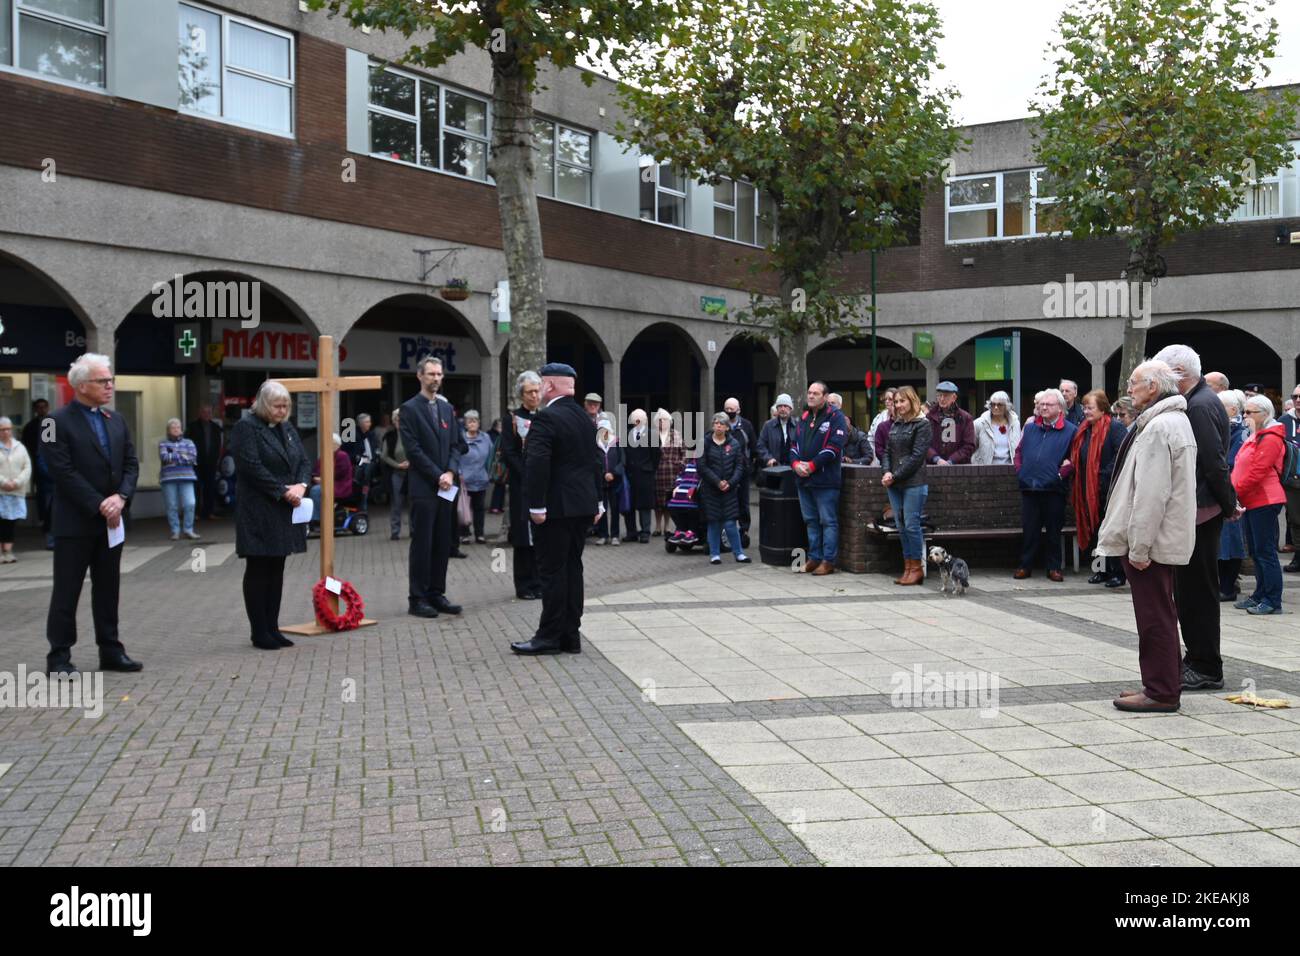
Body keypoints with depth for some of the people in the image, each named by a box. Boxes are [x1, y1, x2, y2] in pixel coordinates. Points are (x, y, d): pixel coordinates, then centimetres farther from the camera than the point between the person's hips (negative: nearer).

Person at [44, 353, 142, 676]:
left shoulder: (116, 420, 11)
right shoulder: (58, 422, -8)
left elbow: (131, 464, 8)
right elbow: (64, 473, -15)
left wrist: (120, 497, -9)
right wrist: (100, 505, -17)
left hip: (112, 520, 6)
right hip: (75, 522, -6)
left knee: (108, 589, 11)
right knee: (66, 591, 2)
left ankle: (110, 651, 18)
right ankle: (59, 656, 9)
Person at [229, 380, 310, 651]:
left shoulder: (287, 428, 14)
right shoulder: (246, 427, -8)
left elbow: (304, 461, 12)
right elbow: (252, 468, -17)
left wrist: (301, 485, -8)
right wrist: (284, 491, -18)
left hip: (284, 512, 7)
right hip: (258, 513, -7)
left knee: (276, 570, 10)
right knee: (258, 571, 1)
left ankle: (272, 628, 17)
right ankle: (259, 632, 7)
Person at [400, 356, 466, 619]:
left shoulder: (447, 407, 15)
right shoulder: (410, 408, -4)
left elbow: (457, 444, 13)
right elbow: (413, 449, -10)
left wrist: (451, 472, -4)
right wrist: (438, 476, -12)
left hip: (446, 485, 6)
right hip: (423, 487, -6)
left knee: (443, 544, 8)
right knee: (422, 544, -2)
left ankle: (436, 594, 15)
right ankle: (417, 598, 5)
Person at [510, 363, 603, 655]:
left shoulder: (547, 418, -14)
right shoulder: (585, 418, 12)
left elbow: (537, 463, -22)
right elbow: (596, 461, 16)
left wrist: (536, 506, -19)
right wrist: (597, 502, 21)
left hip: (556, 507, -8)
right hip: (583, 505, 8)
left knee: (552, 571, -2)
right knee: (572, 567, 12)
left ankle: (549, 637, 3)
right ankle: (570, 636, 16)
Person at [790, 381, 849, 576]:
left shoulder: (835, 417, -5)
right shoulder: (804, 417, 17)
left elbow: (834, 446, -14)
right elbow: (794, 443, 17)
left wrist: (811, 465, -16)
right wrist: (796, 463, -4)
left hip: (825, 479, -7)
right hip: (803, 479, 7)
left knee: (828, 521, -3)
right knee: (811, 521, 13)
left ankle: (828, 561, 0)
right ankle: (814, 558, 20)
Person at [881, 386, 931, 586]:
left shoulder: (922, 424, -4)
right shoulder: (895, 424, 16)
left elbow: (917, 456, -11)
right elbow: (887, 451, 14)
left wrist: (895, 476, -13)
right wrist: (887, 472, -5)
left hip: (914, 483, -7)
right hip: (894, 484, 7)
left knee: (911, 524, -6)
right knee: (901, 525, 7)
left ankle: (917, 568, 4)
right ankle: (908, 567, 13)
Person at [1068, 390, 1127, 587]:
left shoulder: (1115, 427, -13)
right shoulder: (1084, 429, 12)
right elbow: (1079, 457, 23)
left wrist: (1106, 475, -23)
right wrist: (1070, 463, 4)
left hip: (1109, 489, -8)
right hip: (1090, 489, 8)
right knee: (1096, 529, 12)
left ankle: (1118, 573, 7)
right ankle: (1104, 569, 22)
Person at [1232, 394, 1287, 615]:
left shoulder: (1270, 439, -13)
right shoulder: (1254, 437, 18)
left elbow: (1257, 473, -20)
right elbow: (1240, 468, 21)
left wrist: (1235, 492, -15)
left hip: (1264, 502, -10)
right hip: (1252, 501, 10)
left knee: (1265, 551, -7)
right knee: (1256, 552, 14)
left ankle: (1273, 601, -3)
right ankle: (1260, 595, 21)